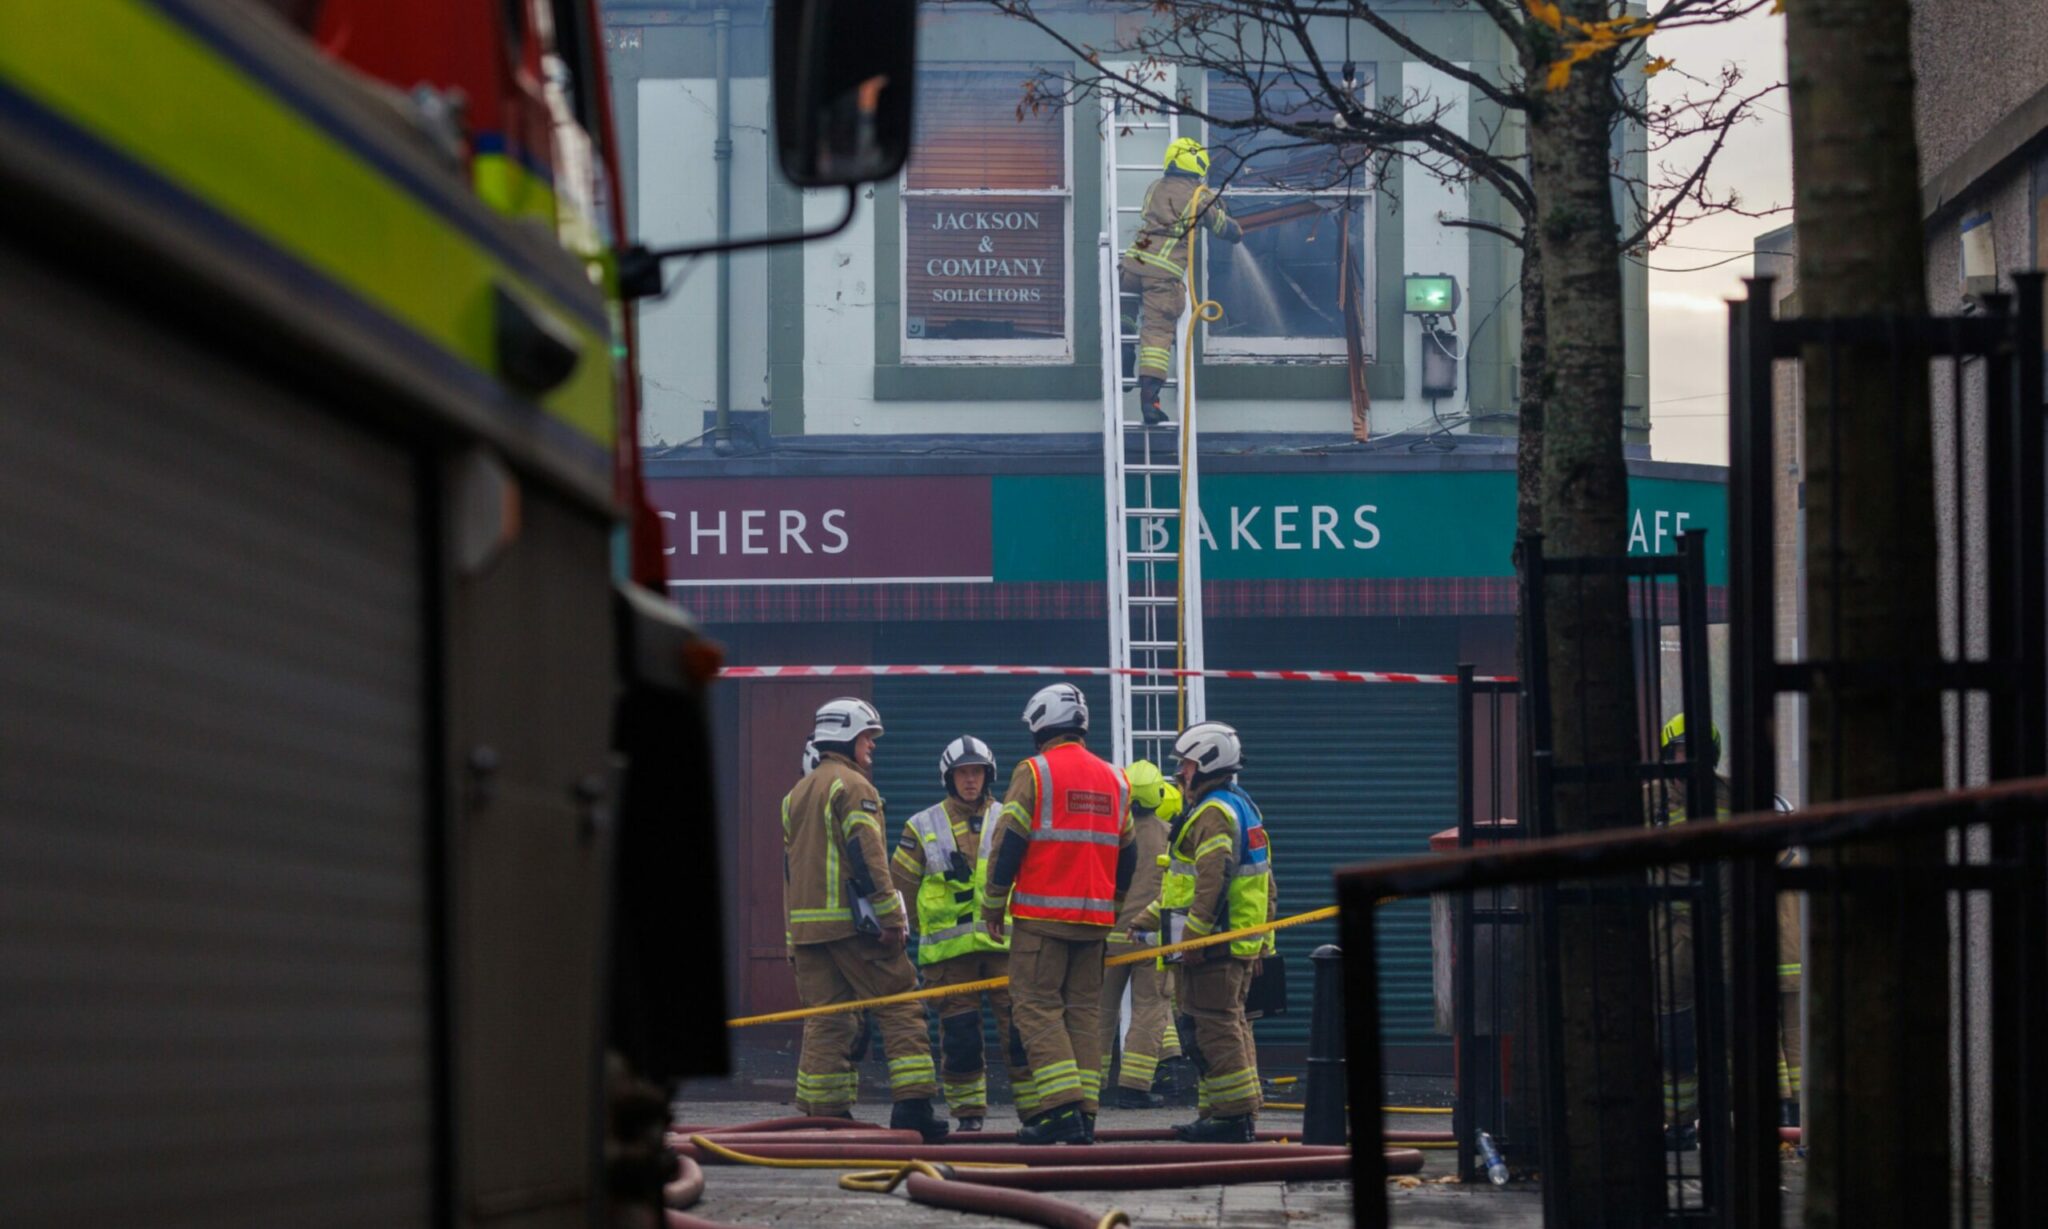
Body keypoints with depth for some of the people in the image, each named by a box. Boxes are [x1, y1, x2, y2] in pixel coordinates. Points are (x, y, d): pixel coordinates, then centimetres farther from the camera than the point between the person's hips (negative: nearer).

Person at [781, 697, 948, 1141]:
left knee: (825, 1018, 8)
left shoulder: (797, 794, 20)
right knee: (899, 1007, -4)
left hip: (805, 922, 8)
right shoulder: (853, 787, -6)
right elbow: (867, 857, -16)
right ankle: (912, 1105, -11)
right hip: (850, 920, -8)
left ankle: (822, 1111, 3)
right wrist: (890, 918, -16)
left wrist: (794, 934, 23)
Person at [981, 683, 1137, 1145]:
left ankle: (1062, 1107, -17)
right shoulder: (1114, 781, 14)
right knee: (1083, 1012, 9)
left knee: (1037, 1007, -5)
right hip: (1094, 919, 6)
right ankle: (1085, 1115, 3)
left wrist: (992, 904, 3)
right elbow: (1126, 856, 20)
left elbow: (1008, 845, -7)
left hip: (1042, 915, -6)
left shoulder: (1034, 773, -5)